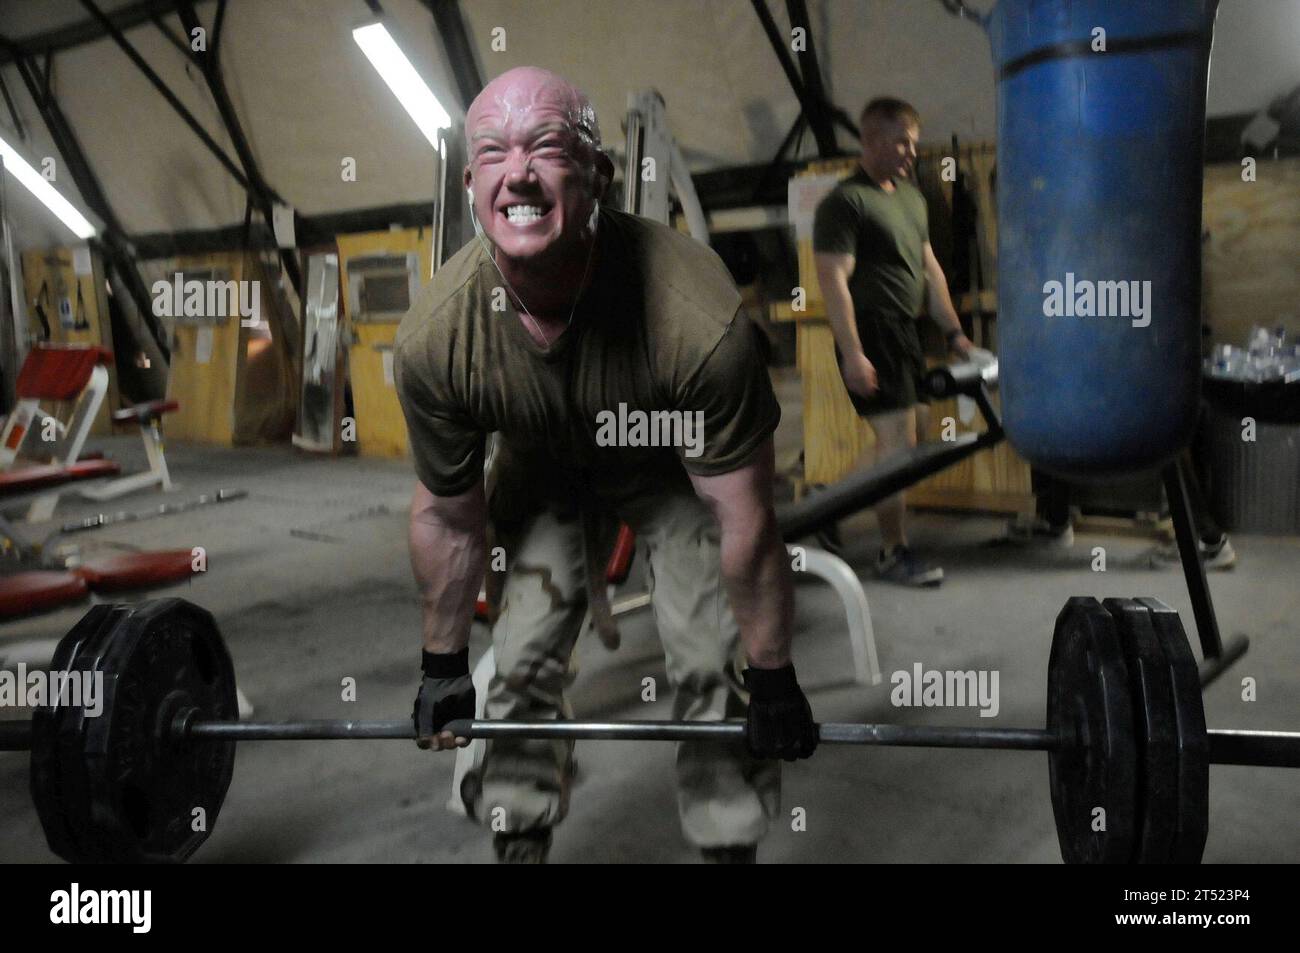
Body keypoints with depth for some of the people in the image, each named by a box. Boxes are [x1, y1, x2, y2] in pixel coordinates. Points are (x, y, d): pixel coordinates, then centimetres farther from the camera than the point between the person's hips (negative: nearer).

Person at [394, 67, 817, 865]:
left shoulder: (697, 316, -40)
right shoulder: (434, 338, -30)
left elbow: (745, 521, -28)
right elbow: (448, 514, -12)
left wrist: (775, 681, -17)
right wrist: (444, 666, -1)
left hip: (678, 471, -2)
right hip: (544, 469, 3)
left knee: (712, 666, -10)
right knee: (521, 664, 0)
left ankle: (732, 844, 12)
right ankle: (520, 845, 21)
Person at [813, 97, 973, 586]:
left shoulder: (910, 196, 18)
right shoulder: (845, 202, -10)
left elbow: (929, 268, 22)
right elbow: (833, 279, -16)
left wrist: (954, 331, 17)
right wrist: (852, 354, -22)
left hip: (905, 332, 9)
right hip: (871, 336, -9)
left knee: (914, 432, 13)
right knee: (898, 440, -8)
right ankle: (894, 552, 5)